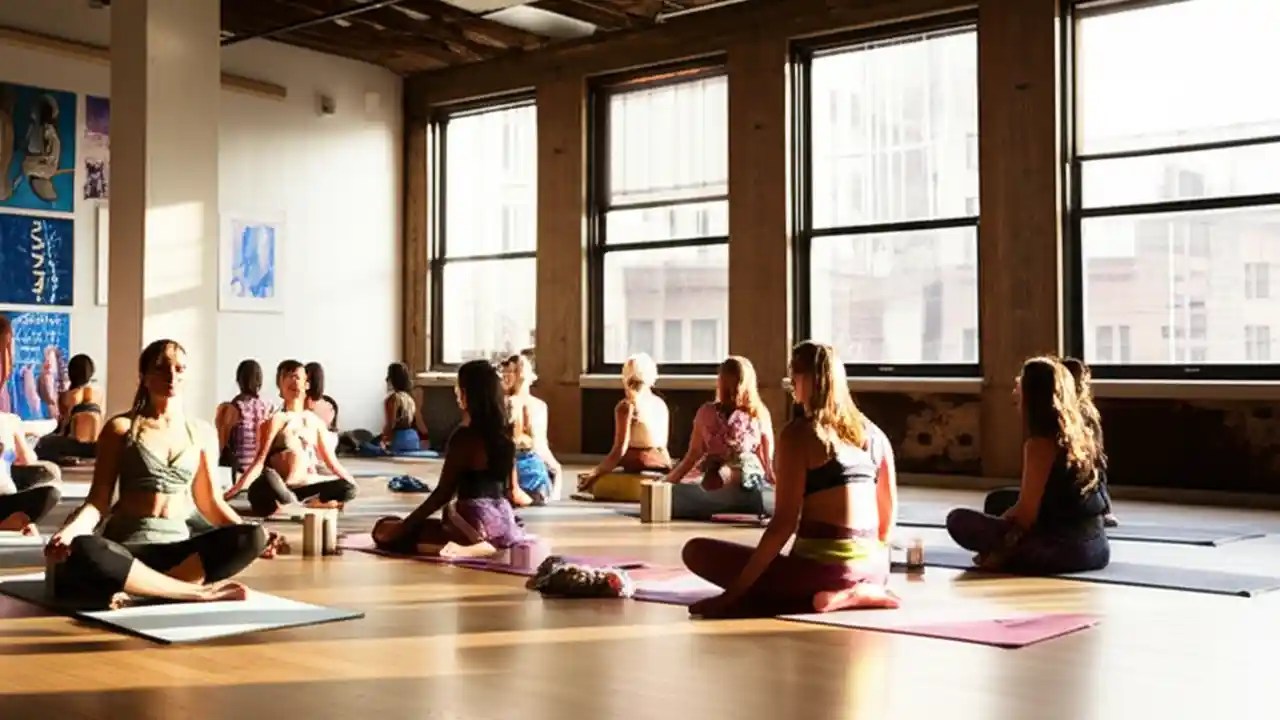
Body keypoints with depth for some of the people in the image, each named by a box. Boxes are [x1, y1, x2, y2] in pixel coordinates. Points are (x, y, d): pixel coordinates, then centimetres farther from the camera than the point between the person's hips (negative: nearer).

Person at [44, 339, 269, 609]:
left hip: (177, 546, 3)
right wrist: (71, 529, -20)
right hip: (125, 545, -2)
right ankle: (198, 591, -31)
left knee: (252, 538, -27)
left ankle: (141, 589, -29)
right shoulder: (121, 427, 4)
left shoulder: (201, 433, 12)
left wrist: (249, 533, -1)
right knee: (82, 551, -38)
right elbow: (99, 499, 1)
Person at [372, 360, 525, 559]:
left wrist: (404, 525, -9)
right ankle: (495, 547, 12)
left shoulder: (464, 435, -14)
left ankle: (463, 549, -20)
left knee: (385, 531, -6)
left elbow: (443, 493, -15)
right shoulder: (505, 432, 7)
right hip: (503, 522, 9)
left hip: (476, 525, -8)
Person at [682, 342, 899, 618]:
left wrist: (733, 592, -15)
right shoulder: (874, 434, 10)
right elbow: (889, 512, 14)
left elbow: (785, 523, -15)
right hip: (874, 568, 9)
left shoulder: (799, 433, -9)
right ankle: (858, 592, 9)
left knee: (698, 551, -2)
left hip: (824, 568, -9)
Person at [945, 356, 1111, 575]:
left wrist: (1003, 548, 3)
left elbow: (1027, 513, -11)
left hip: (1065, 547, -8)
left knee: (960, 521, -12)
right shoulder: (1079, 433, 10)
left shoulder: (1041, 443, -13)